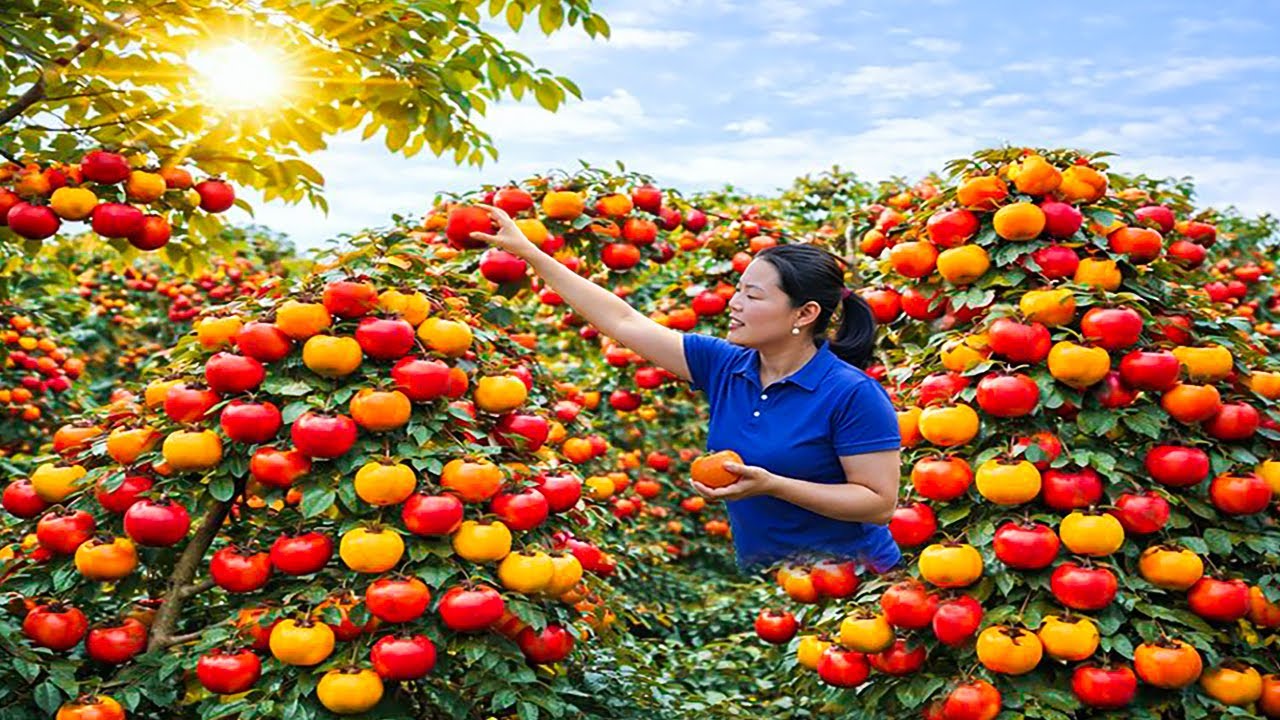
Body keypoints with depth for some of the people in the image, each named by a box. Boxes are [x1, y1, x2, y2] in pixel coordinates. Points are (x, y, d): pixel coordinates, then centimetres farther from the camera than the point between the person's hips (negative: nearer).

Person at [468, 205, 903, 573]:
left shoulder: (853, 394, -18)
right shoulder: (723, 365, -2)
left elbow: (880, 502, -18)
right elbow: (623, 322, -1)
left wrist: (771, 485, -27)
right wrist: (529, 253, -1)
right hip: (759, 572, 6)